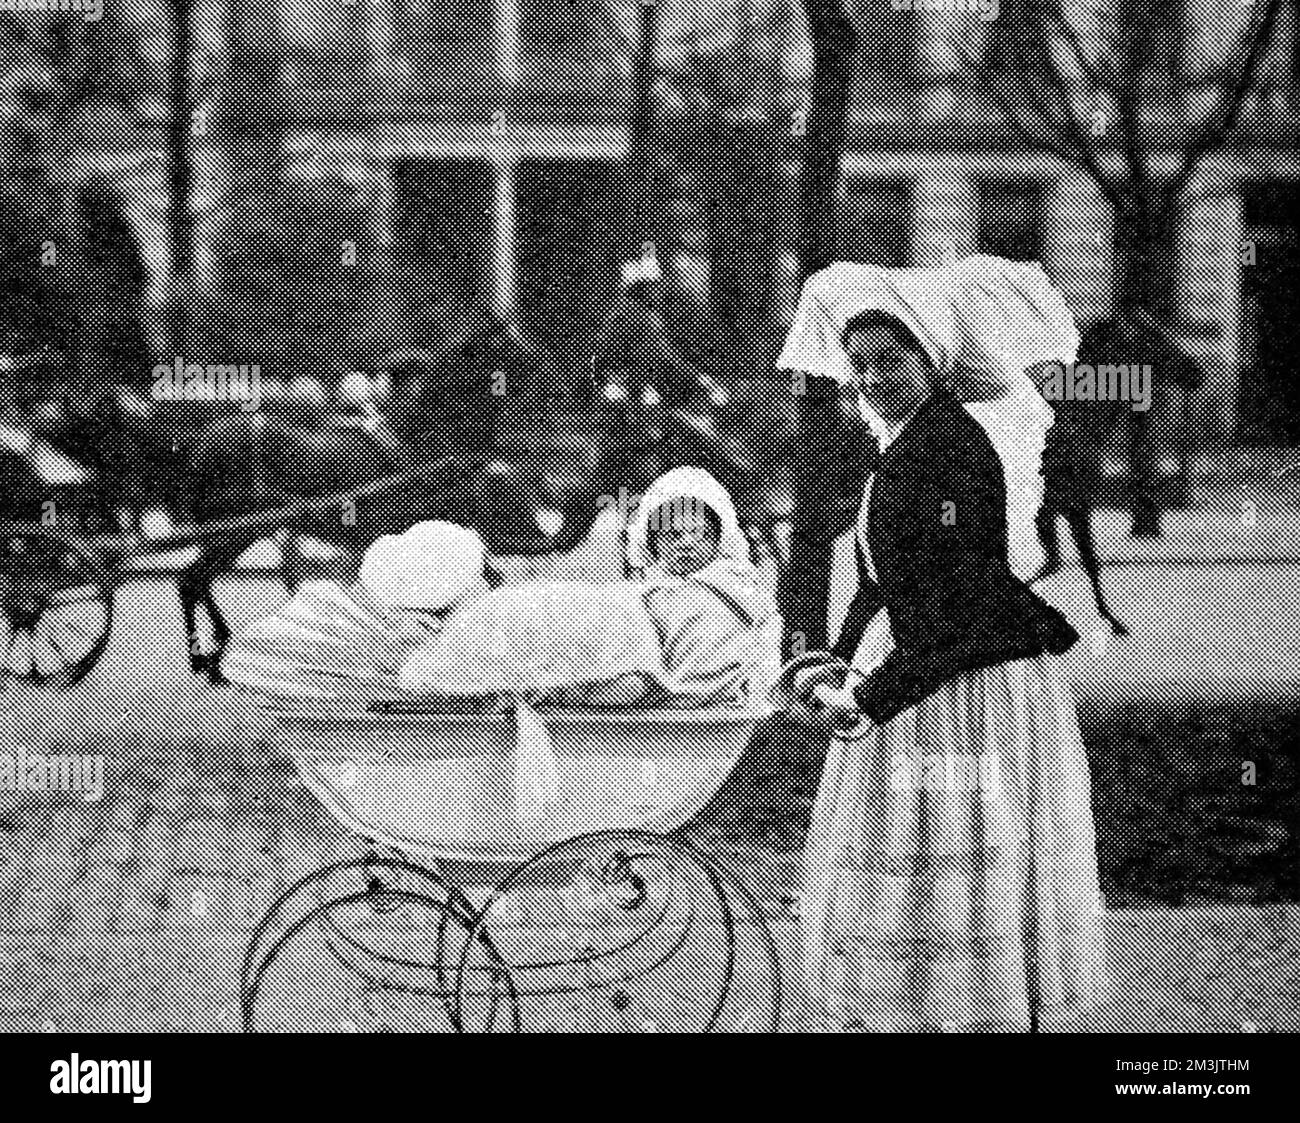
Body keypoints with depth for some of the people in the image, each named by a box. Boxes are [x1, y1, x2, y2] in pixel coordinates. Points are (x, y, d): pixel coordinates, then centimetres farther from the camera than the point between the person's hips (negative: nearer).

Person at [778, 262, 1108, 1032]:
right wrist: (845, 663, 8)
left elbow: (956, 607, -23)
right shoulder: (908, 444, 13)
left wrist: (873, 696, -23)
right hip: (918, 684, 10)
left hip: (967, 692, -10)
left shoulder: (945, 448, -19)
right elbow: (883, 582, 21)